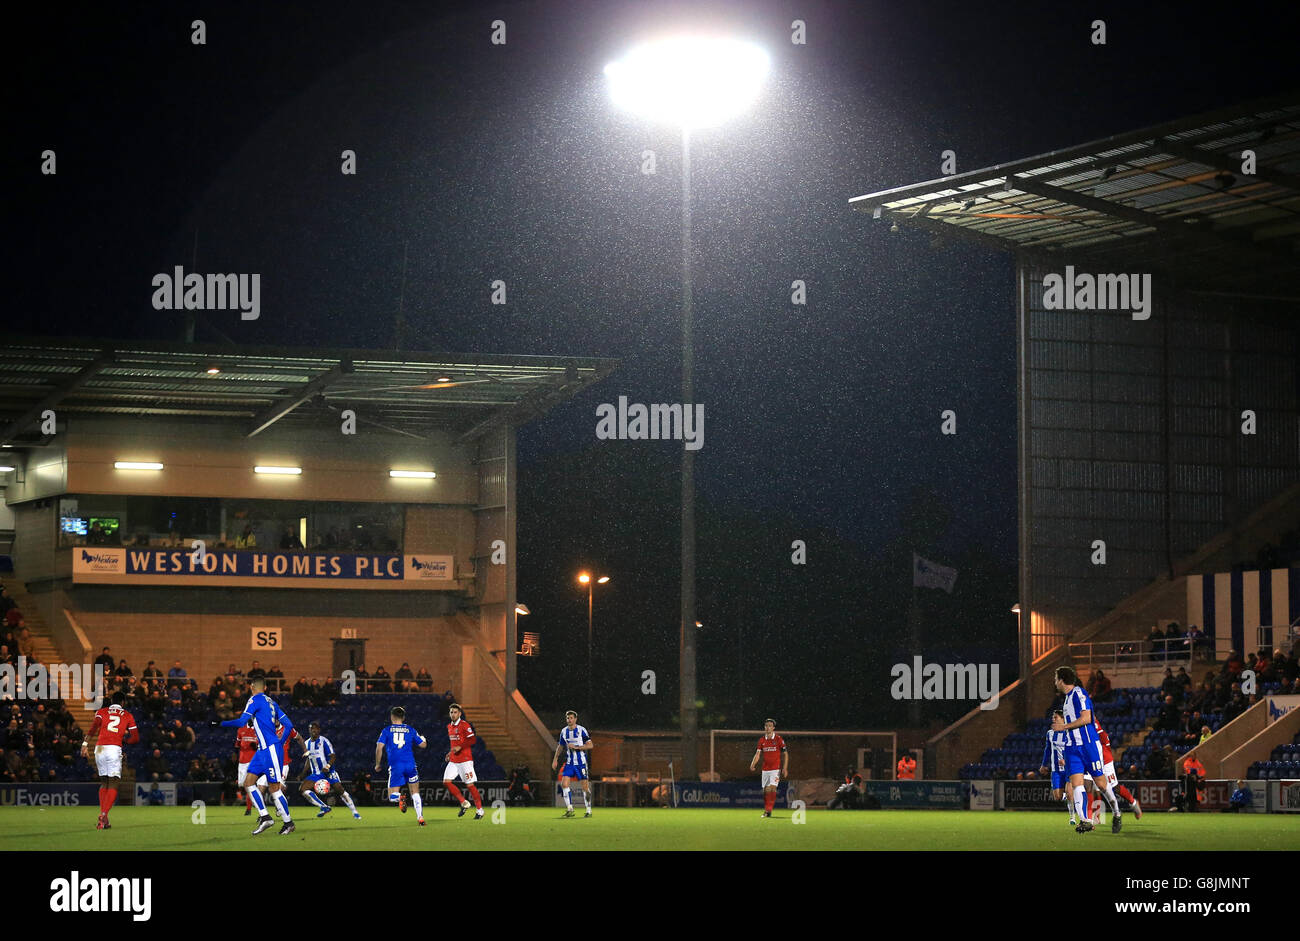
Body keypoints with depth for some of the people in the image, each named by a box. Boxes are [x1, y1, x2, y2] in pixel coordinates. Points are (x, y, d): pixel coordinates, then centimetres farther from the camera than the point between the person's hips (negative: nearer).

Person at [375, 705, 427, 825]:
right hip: (410, 764, 1)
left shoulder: (386, 731, 5)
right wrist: (423, 739, 37)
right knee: (415, 793, 16)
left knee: (392, 797, 4)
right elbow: (423, 745, 14)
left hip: (395, 766, -1)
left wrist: (377, 765, 6)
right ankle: (420, 817, 8)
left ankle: (399, 798, -30)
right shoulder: (410, 730, 9)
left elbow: (379, 748, -5)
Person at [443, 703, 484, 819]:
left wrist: (460, 747, -23)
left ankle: (479, 810, 6)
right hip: (453, 760, 8)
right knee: (446, 781, -5)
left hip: (465, 760, -8)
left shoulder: (464, 725, -9)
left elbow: (472, 740, -16)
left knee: (469, 784, -5)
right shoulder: (449, 726, 15)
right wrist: (451, 752, 16)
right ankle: (464, 803, 7)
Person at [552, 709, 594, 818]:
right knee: (564, 784, -10)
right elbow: (560, 746, 20)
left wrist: (575, 747, -17)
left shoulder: (581, 730, -8)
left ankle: (589, 810, 7)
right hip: (569, 762, 4)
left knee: (585, 786, -3)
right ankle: (569, 809, -3)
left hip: (581, 762, -4)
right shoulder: (564, 731, 7)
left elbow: (590, 745, -10)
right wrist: (555, 759, 11)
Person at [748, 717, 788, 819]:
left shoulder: (778, 739, -4)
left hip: (776, 769, -4)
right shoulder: (762, 740, 7)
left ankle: (769, 810, -15)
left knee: (772, 788, -15)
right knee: (766, 790, 6)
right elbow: (758, 754, 4)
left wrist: (784, 768, -11)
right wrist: (753, 764, -14)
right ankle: (766, 810, 18)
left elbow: (785, 754, -1)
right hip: (765, 769, 4)